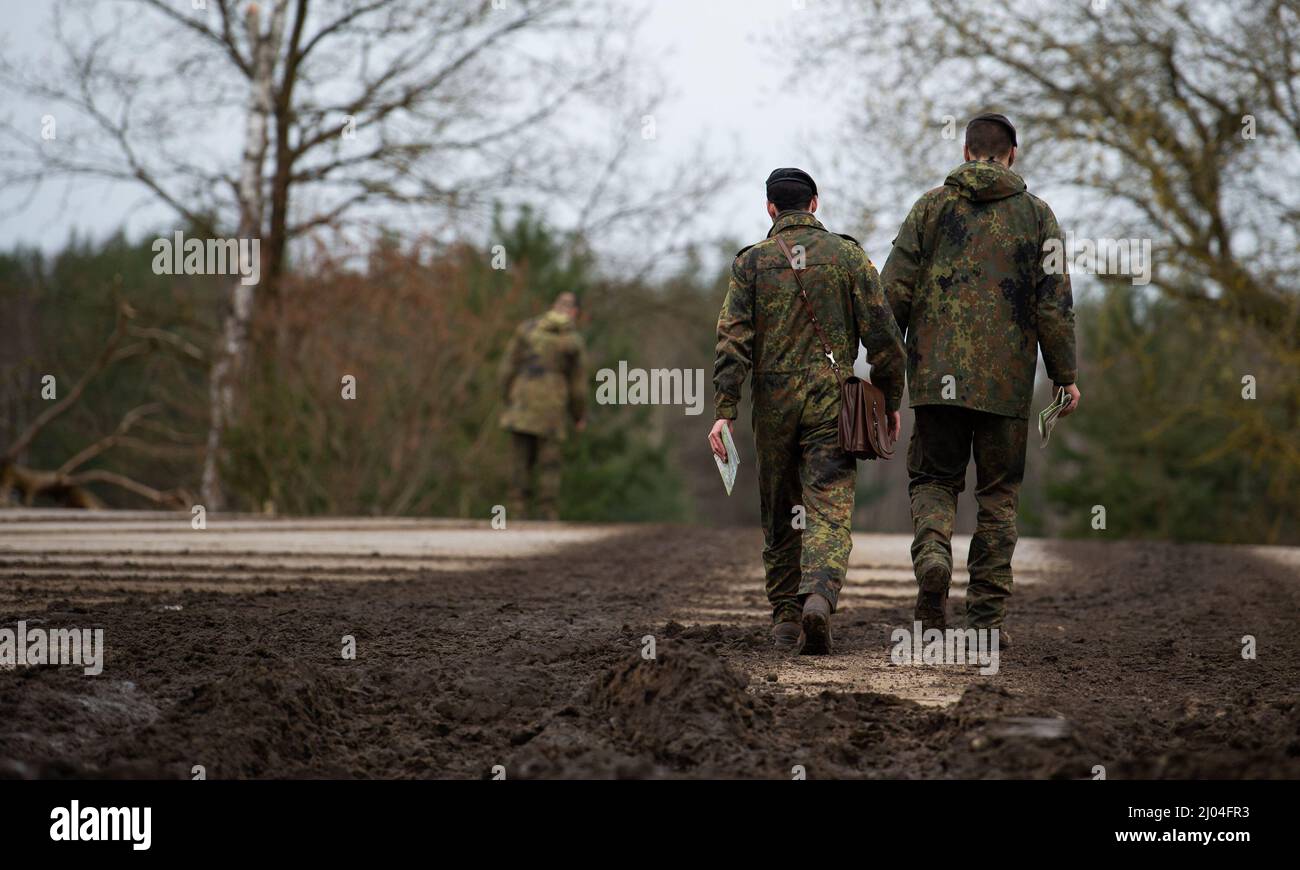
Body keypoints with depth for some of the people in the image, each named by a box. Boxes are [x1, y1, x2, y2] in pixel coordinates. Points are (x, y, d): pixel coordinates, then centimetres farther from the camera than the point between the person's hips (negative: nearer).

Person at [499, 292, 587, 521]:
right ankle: (547, 517, 1)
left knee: (522, 462, 8)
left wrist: (508, 399, 13)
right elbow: (578, 383, -1)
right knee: (550, 466, 4)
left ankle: (518, 514, 3)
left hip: (521, 407, 2)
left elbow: (508, 366, 2)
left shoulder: (527, 328, 3)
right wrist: (580, 416, 13)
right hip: (551, 411, -2)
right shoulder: (574, 340, -4)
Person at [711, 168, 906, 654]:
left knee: (781, 517, 14)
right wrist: (891, 401, 9)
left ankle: (786, 618, 18)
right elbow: (881, 334, 0)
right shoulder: (847, 255, 3)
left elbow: (733, 341, -5)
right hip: (832, 401, -1)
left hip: (774, 403, 1)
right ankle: (819, 596, -31)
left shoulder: (752, 261, 4)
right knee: (829, 513, -7)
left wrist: (724, 411, -7)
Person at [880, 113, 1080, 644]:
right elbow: (1054, 302, 0)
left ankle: (932, 552, -20)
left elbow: (894, 290, 1)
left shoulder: (932, 206, 5)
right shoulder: (1035, 214, 5)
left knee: (933, 479, 12)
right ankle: (988, 616, 6)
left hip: (937, 375, 0)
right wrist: (1064, 375, 6)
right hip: (1007, 381, 0)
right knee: (998, 493, 9)